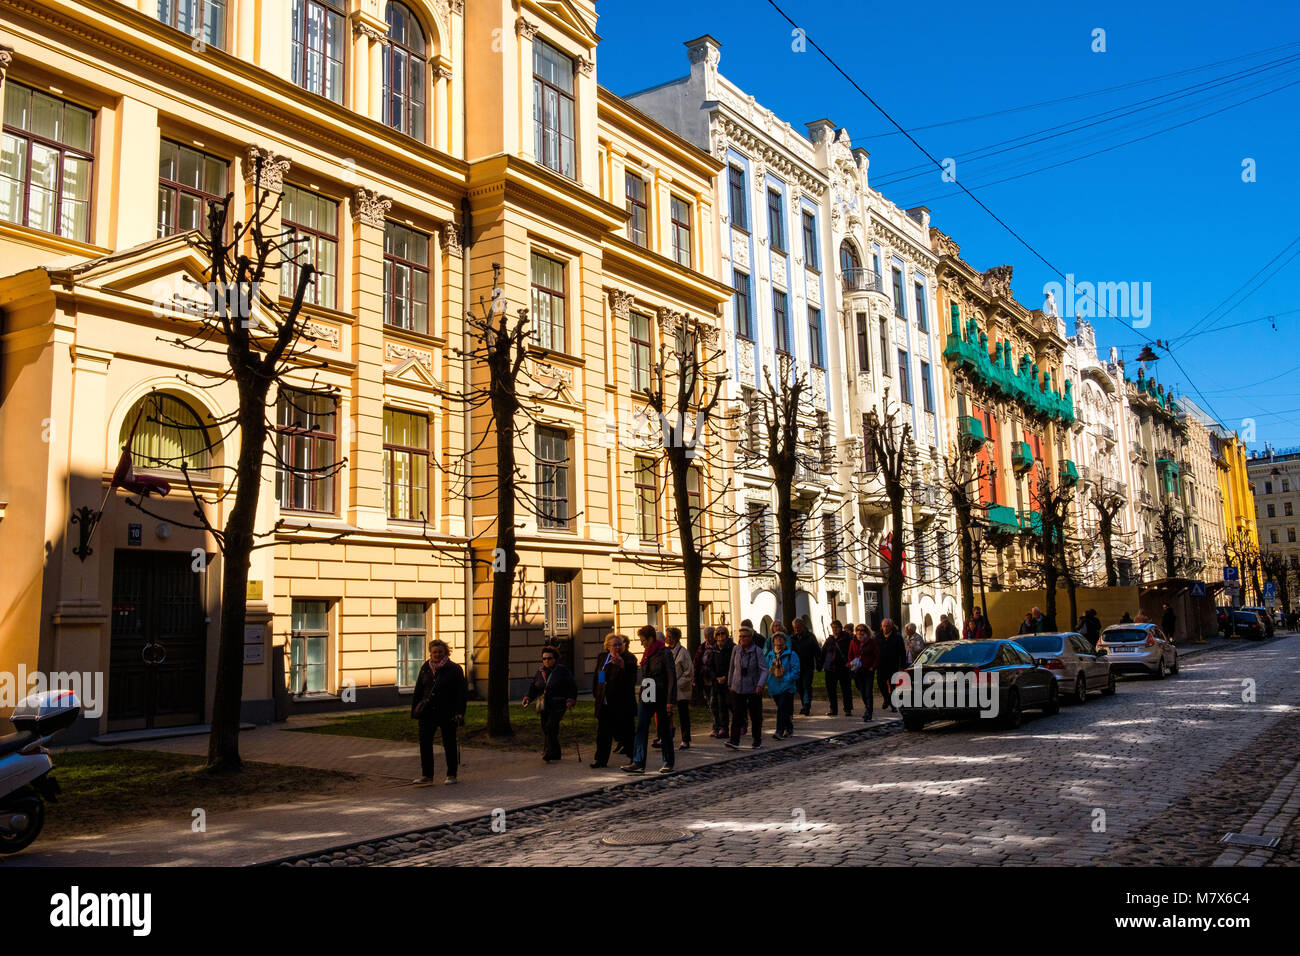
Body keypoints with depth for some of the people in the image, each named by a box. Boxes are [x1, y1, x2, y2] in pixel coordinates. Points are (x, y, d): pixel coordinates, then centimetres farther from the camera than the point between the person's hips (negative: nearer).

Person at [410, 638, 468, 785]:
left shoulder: (454, 669, -4)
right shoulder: (425, 668, 8)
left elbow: (462, 692, -4)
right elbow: (418, 691, 14)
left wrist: (459, 712, -12)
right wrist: (415, 710, 9)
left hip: (447, 713, -4)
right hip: (427, 711, 4)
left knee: (449, 744, 4)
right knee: (424, 742, -1)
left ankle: (451, 775, 16)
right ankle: (426, 776, 7)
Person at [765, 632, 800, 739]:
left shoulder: (791, 654, -4)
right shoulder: (770, 655, 11)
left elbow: (796, 671, -7)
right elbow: (766, 669, 17)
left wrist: (786, 679, -17)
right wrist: (769, 681, 2)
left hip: (787, 687, -5)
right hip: (774, 688, 5)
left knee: (782, 708, -16)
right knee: (781, 709, 14)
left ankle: (780, 731, -17)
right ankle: (789, 729, 29)